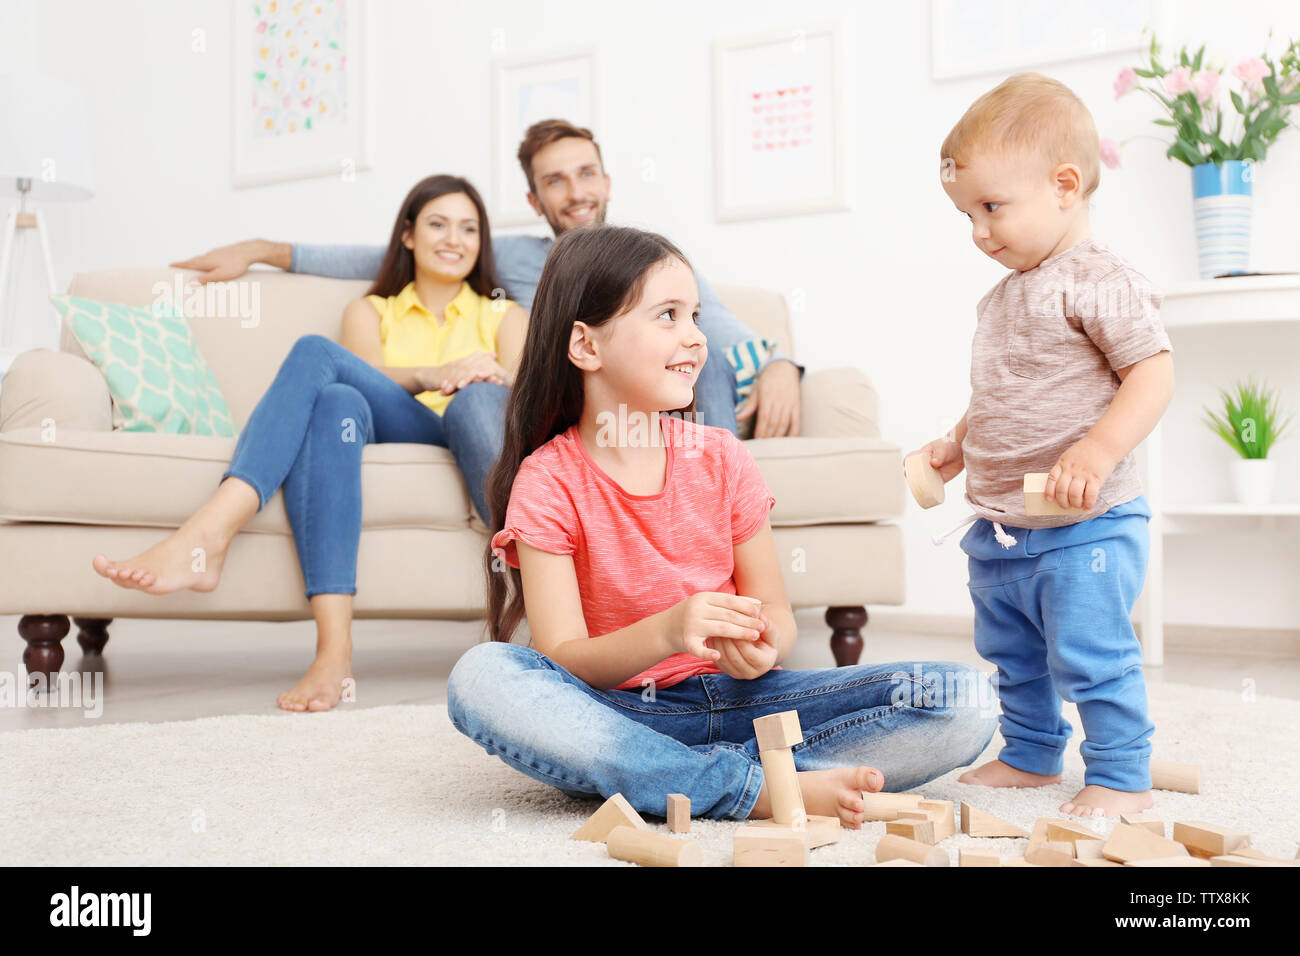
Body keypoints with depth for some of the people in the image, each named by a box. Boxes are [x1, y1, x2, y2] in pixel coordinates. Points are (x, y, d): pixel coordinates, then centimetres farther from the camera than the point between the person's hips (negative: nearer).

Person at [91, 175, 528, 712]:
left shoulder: (503, 316, 28)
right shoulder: (371, 312, 30)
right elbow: (371, 378, 6)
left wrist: (485, 379, -20)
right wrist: (430, 377, -17)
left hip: (474, 442, -1)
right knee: (335, 400, -35)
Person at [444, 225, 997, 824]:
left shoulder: (721, 460, 2)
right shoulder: (547, 482, -7)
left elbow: (775, 610, 4)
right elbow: (562, 663, -13)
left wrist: (763, 646, -21)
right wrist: (666, 631, -32)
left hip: (733, 699, 3)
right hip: (616, 716, -2)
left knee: (964, 700, -16)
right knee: (480, 677, -35)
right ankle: (766, 790, -30)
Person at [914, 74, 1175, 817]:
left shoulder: (1100, 281, -15)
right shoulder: (1004, 296, 13)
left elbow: (1154, 373, -21)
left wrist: (1098, 452, -31)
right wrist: (959, 445, 15)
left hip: (1085, 527, -9)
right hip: (1001, 528, 9)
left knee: (1090, 656, -4)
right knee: (1013, 656, 19)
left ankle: (1123, 776, 13)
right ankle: (1032, 755, 36)